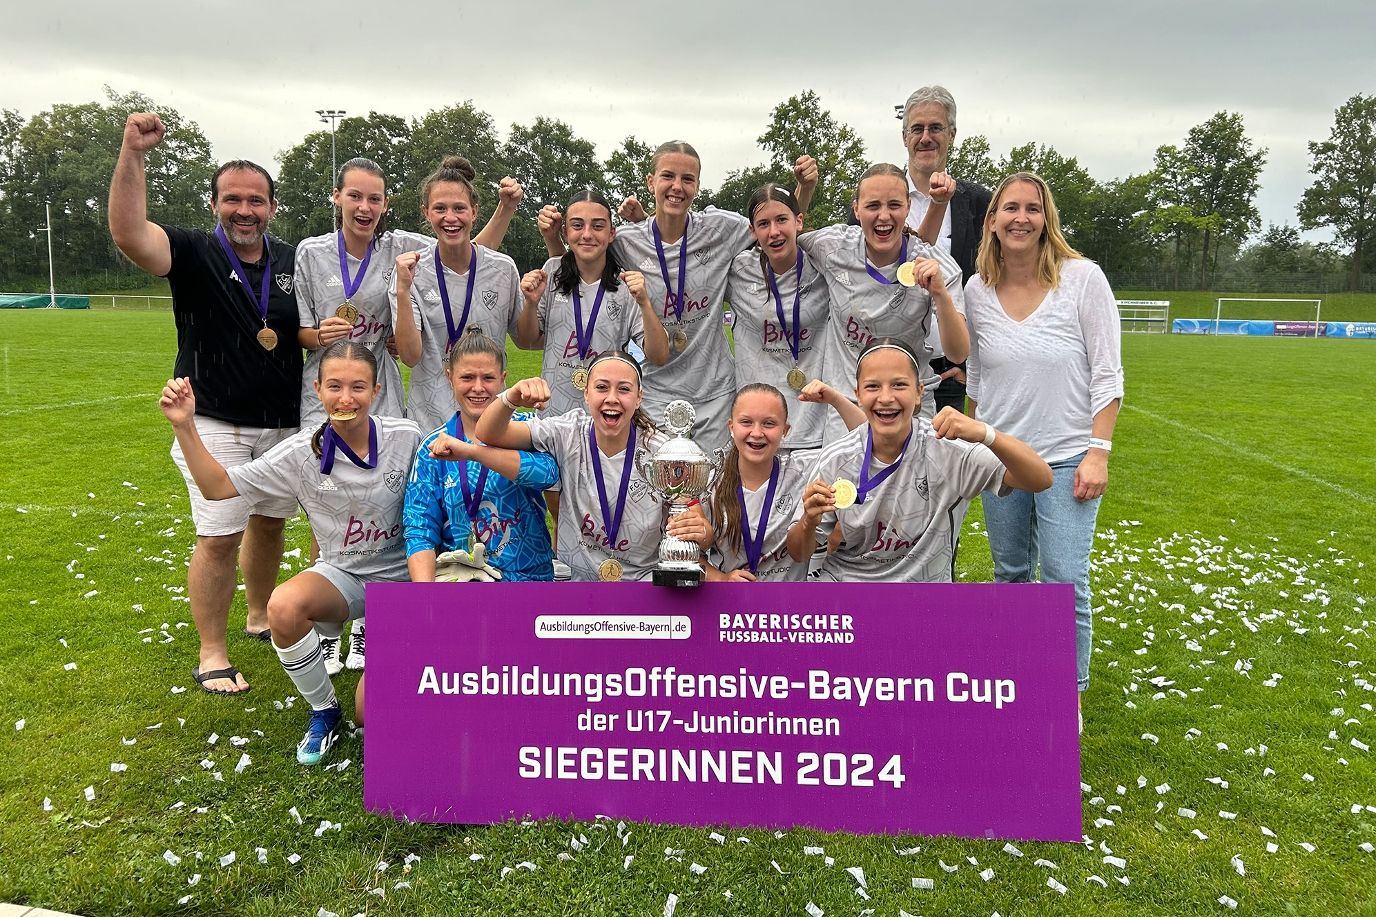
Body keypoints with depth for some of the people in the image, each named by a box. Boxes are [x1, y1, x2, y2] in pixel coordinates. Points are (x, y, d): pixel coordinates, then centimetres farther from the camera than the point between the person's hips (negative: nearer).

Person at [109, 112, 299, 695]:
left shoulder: (293, 263, 4)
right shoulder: (194, 254, -8)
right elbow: (129, 234, -28)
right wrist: (132, 154, -37)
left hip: (284, 423, 4)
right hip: (216, 425, -4)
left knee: (270, 523, 17)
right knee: (219, 538, -4)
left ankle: (260, 616, 38)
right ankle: (212, 653, 10)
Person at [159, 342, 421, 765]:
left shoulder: (406, 438, -14)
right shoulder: (302, 454, -11)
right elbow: (218, 486, -6)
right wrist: (184, 427, -18)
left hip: (403, 574, -2)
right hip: (343, 575, 2)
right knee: (283, 606, -34)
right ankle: (323, 709, -6)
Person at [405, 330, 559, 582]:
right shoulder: (433, 448, 8)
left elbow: (547, 472, -18)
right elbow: (420, 531, 1)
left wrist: (471, 451, -26)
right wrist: (423, 591, -17)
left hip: (526, 574, -2)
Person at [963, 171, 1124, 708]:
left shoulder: (1083, 278, -9)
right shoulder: (977, 290, 0)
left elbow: (1107, 374, -8)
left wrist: (1098, 452, -13)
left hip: (1067, 458, -3)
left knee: (1065, 582, -4)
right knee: (1010, 573, 15)